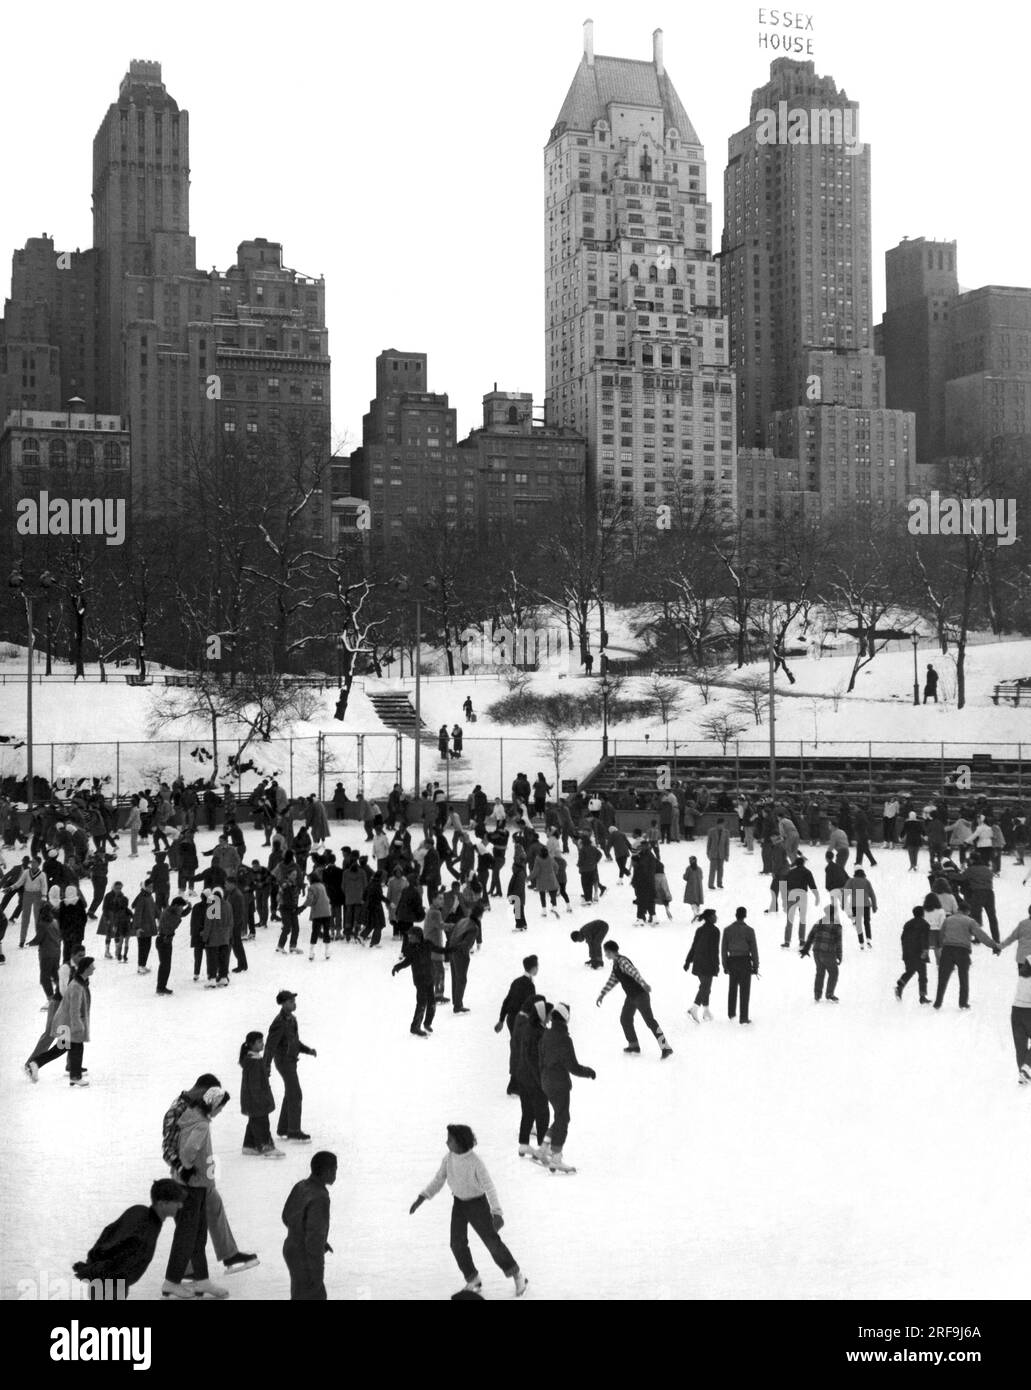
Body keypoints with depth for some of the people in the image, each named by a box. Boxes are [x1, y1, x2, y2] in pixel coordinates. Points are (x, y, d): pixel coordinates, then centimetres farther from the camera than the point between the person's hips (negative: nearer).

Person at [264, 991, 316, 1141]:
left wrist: (308, 1050, 4)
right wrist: (267, 1066, -25)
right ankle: (294, 1132, -3)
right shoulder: (279, 1023, -22)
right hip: (285, 1062, -9)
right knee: (296, 1095, -8)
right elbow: (270, 1045, -22)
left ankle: (283, 1129, 25)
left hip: (291, 1061, 10)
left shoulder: (292, 1018, 8)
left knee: (290, 1095, 15)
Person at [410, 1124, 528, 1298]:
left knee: (492, 1241, 0)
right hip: (459, 1203, 5)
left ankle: (517, 1275, 20)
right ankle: (473, 1281, 19)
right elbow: (438, 1179, 1)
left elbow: (489, 1187, -29)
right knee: (457, 1243, -1)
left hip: (477, 1203, -5)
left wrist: (497, 1213, -38)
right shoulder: (449, 1157, -11)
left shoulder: (476, 1162, -28)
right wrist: (421, 1198, -4)